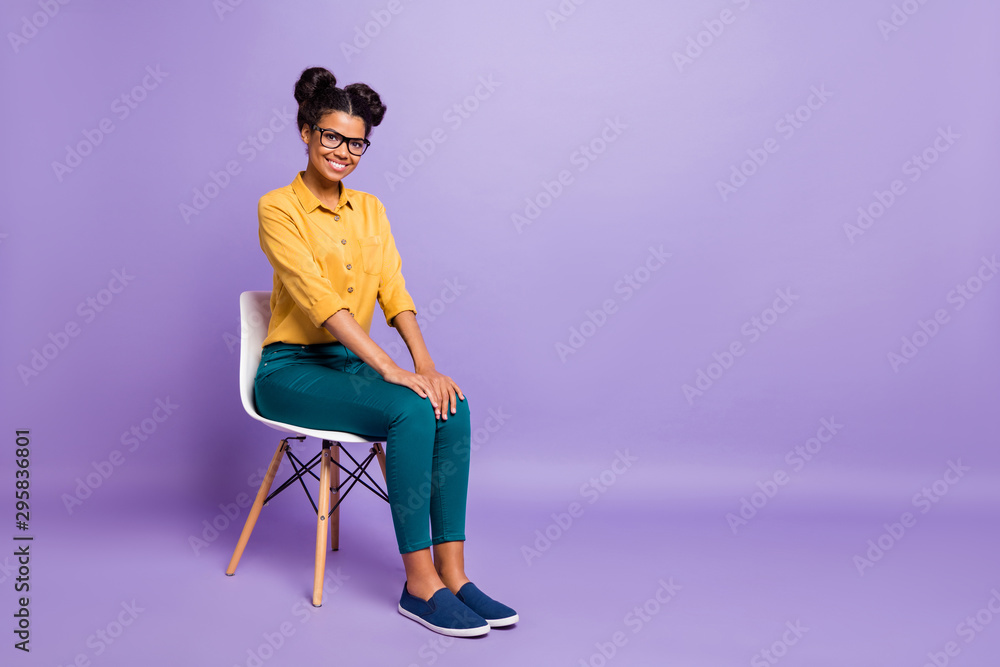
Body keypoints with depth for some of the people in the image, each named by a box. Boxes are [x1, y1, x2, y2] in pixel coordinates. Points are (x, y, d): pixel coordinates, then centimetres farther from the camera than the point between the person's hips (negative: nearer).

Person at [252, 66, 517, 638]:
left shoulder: (370, 209, 11)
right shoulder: (279, 208, -9)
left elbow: (394, 291, 1)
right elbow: (319, 297, -21)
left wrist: (425, 363, -16)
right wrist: (391, 369, -29)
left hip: (351, 362, 6)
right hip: (293, 370, -5)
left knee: (452, 409, -22)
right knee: (412, 411, -30)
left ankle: (452, 572, -18)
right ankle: (419, 584, -22)